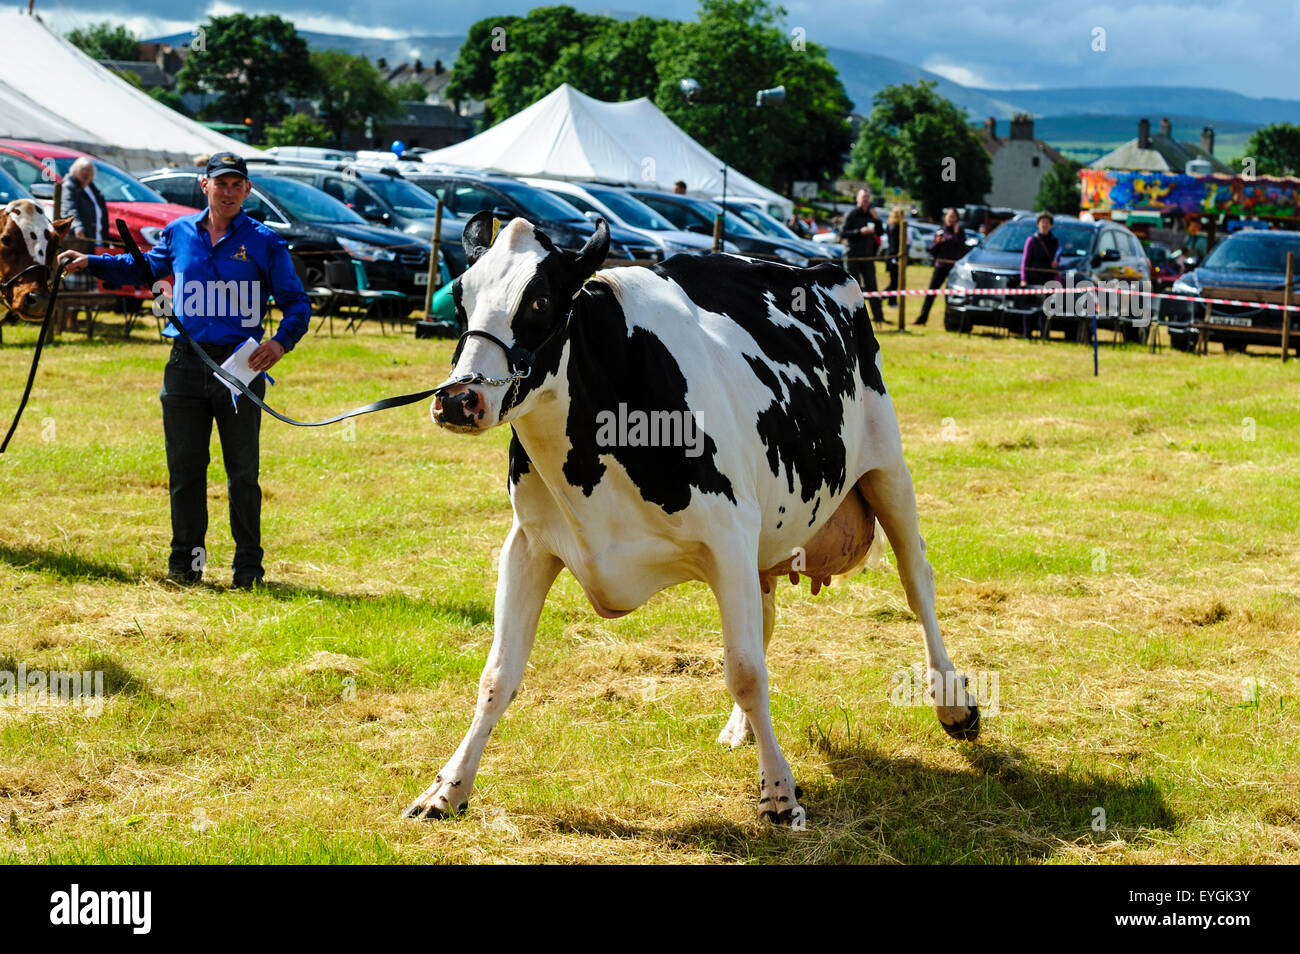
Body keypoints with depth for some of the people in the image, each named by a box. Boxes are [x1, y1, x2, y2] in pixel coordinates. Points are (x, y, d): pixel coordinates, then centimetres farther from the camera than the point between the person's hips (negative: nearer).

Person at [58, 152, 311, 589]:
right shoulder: (179, 233, 8)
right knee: (184, 468, 6)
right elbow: (143, 267, 26)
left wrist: (281, 341, -17)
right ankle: (185, 561, 15)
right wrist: (91, 262, 16)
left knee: (243, 471, 2)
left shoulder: (264, 242, -1)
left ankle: (248, 566, 10)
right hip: (186, 365, 3)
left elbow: (296, 303, 1)